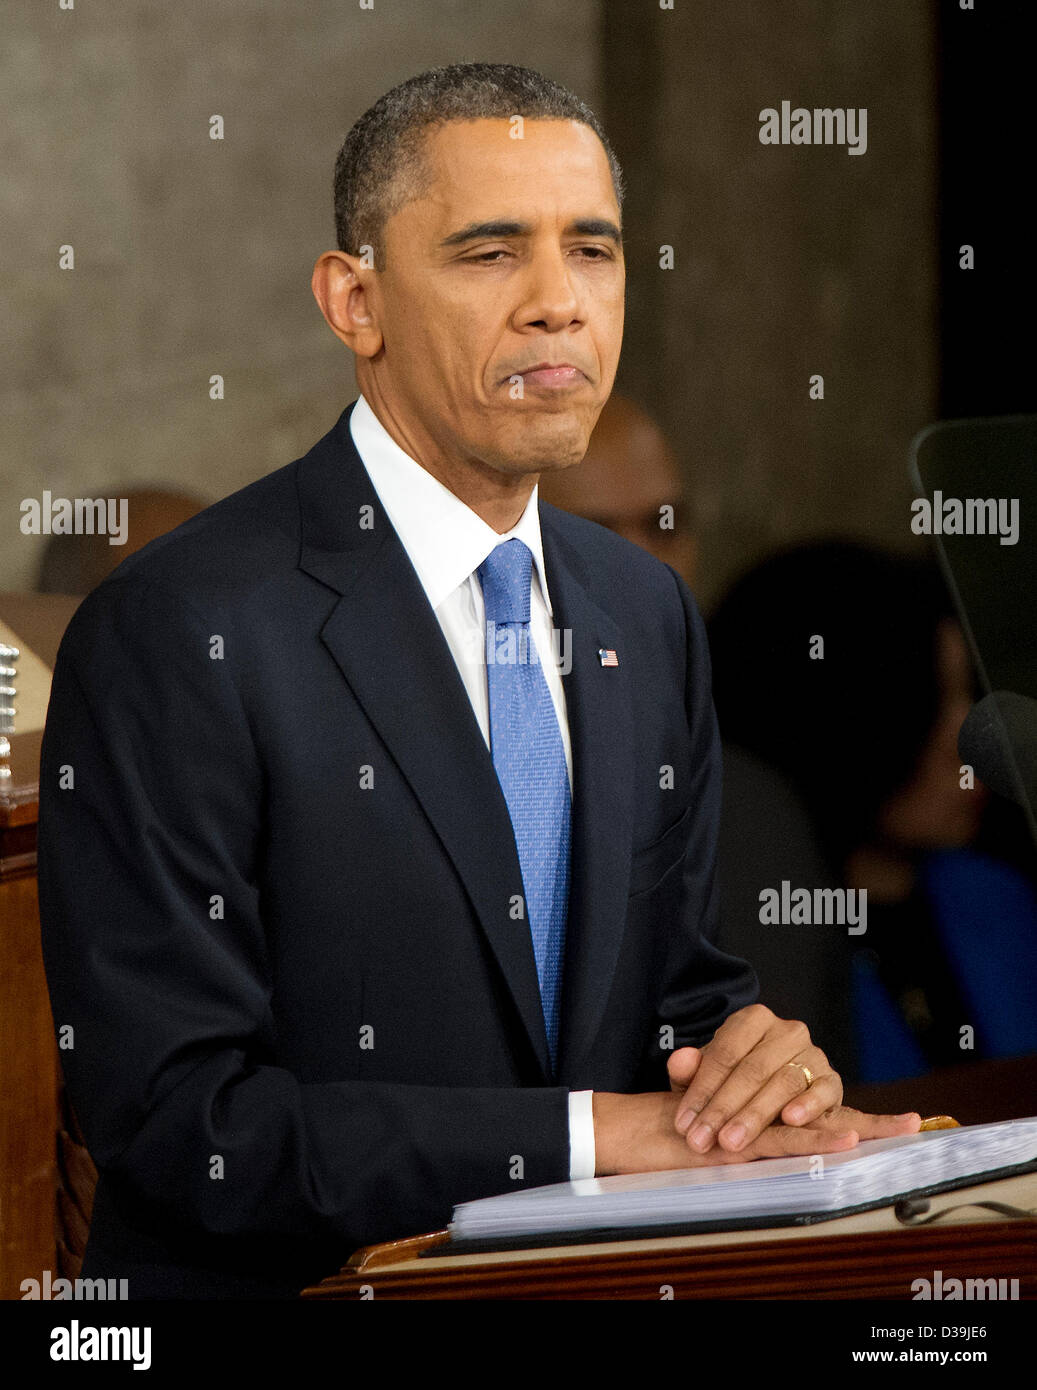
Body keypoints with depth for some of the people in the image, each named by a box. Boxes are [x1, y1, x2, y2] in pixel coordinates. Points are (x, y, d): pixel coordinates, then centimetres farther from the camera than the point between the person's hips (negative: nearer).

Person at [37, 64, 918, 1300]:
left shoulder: (647, 616, 11)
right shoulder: (172, 633, -12)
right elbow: (173, 1116, -17)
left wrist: (749, 1050, -6)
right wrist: (595, 1133, -19)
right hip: (285, 1290, -5)